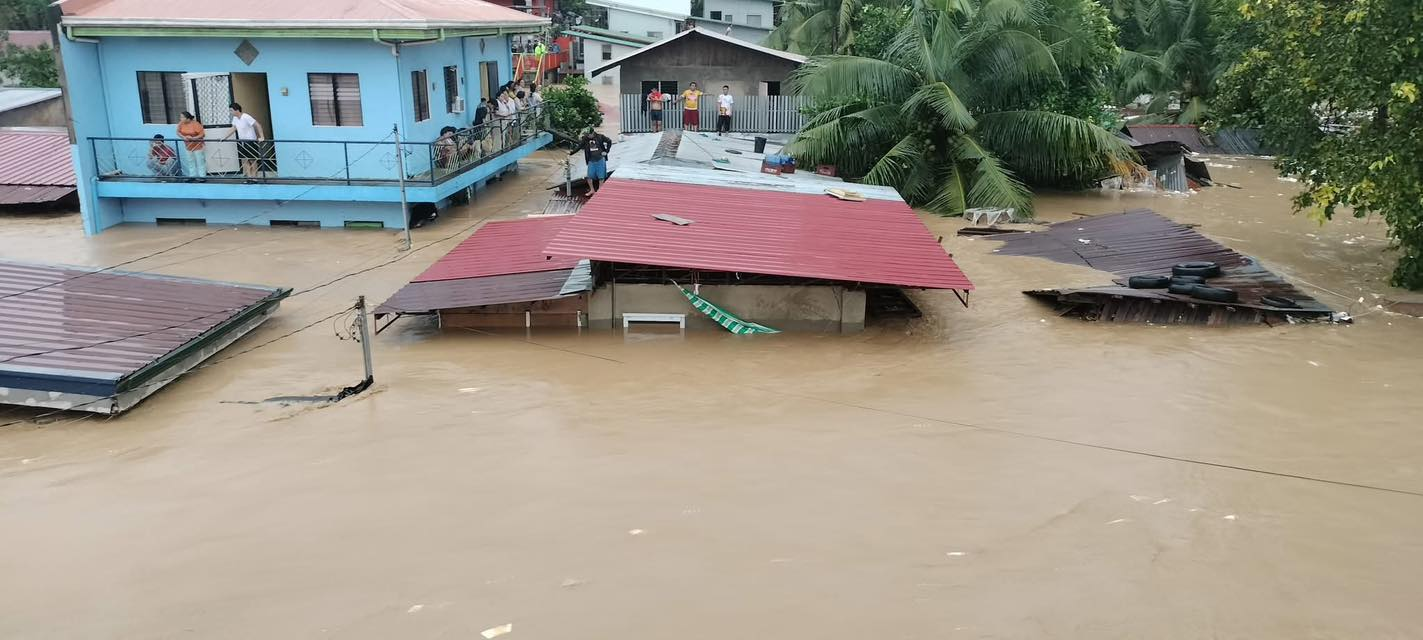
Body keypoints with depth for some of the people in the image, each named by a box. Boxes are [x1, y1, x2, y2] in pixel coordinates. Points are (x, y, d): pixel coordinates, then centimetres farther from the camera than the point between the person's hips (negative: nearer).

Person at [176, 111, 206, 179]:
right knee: (190, 161, 12)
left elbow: (202, 134, -20)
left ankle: (202, 176, 5)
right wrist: (183, 137, -19)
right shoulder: (181, 124, -5)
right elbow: (178, 132, 1)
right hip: (188, 145, 6)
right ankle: (193, 175, 20)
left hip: (197, 145, -6)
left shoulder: (195, 124, -21)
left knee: (200, 161, 0)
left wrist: (193, 138, -29)